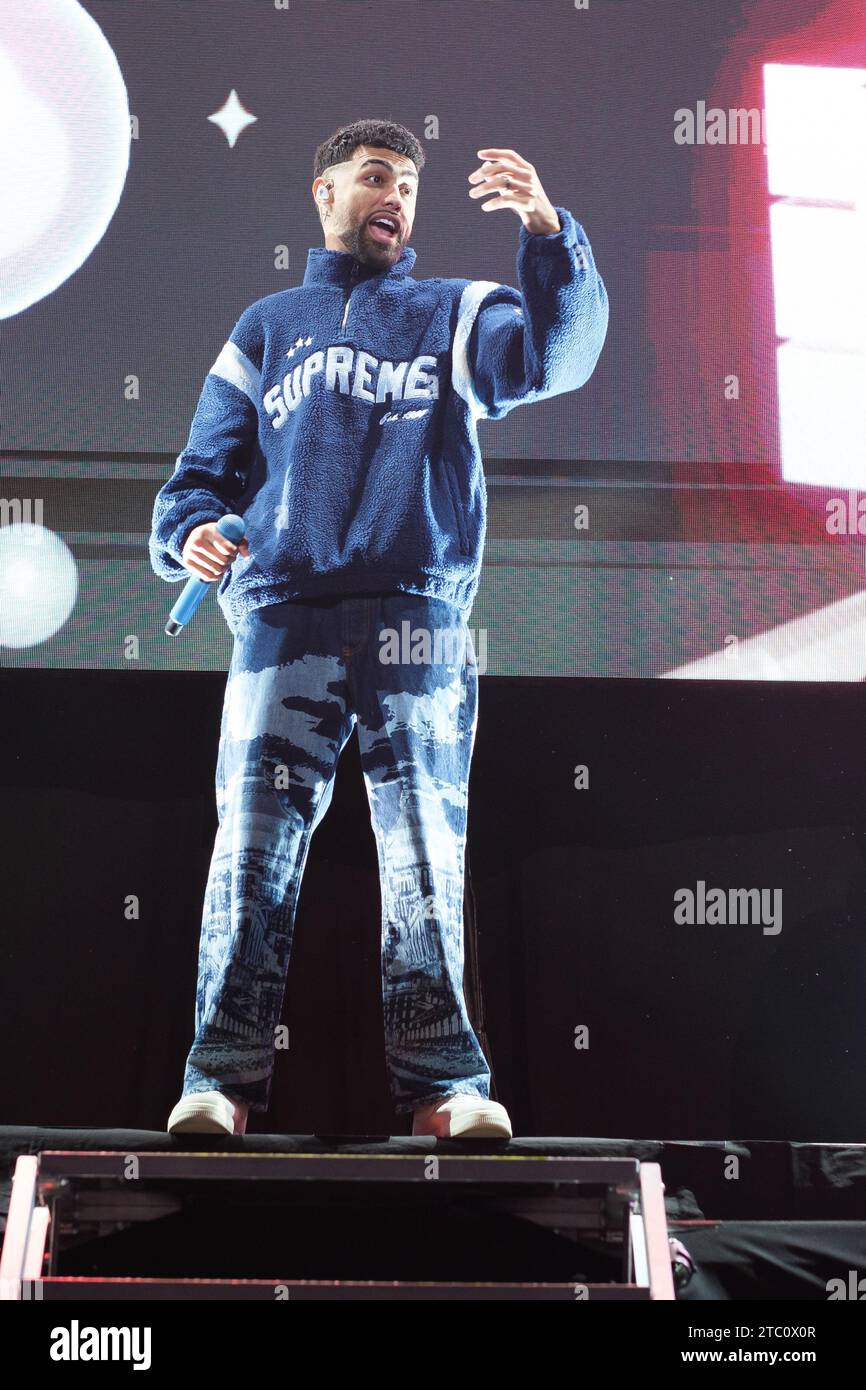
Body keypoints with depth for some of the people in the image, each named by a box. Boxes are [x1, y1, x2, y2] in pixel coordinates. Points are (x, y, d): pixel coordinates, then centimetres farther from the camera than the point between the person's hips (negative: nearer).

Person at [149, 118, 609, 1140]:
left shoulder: (454, 315, 19)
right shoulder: (266, 329, 25)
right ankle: (222, 1073, -6)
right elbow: (209, 464, 22)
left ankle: (443, 1079, -5)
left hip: (416, 611, -1)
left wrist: (550, 234, -16)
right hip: (282, 609, 1)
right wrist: (191, 531, 0)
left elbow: (551, 355, -1)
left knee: (426, 846, -6)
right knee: (255, 839, -7)